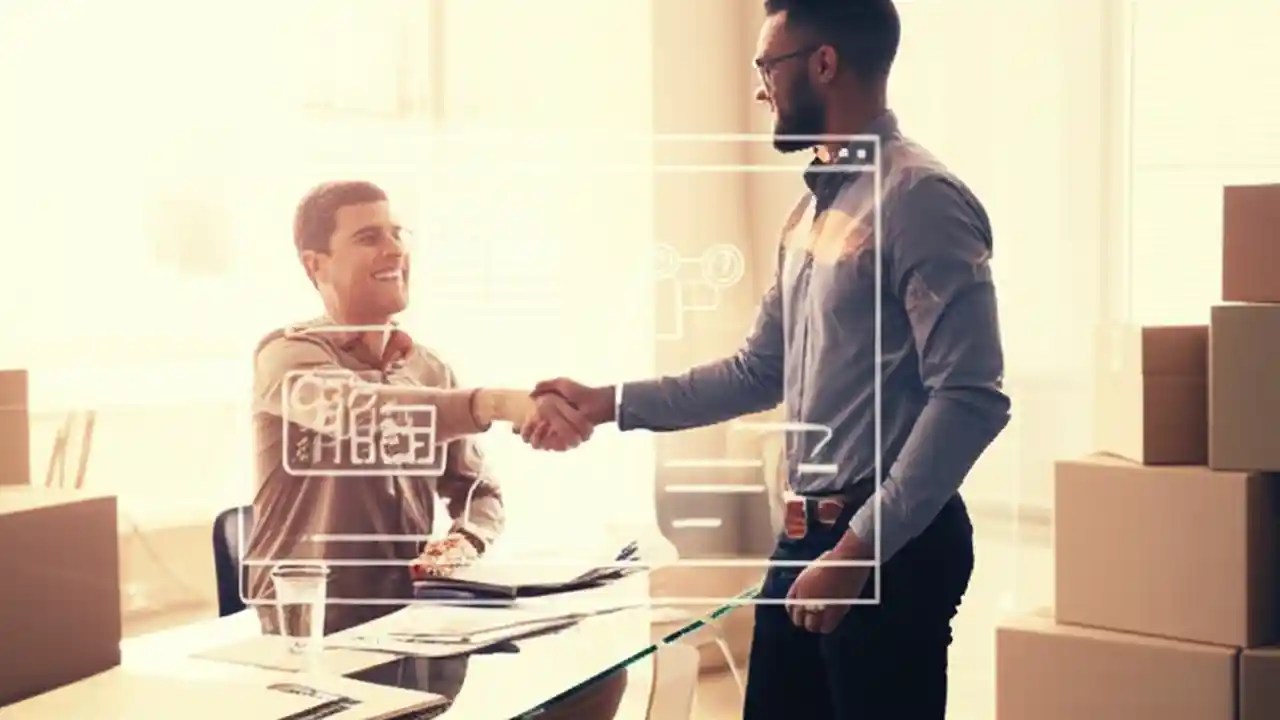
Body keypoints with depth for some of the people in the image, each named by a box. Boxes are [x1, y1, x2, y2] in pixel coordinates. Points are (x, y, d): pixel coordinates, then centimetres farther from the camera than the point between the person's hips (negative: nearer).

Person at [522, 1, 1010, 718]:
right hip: (807, 535, 9)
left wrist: (860, 546, -22)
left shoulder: (917, 196, -14)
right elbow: (761, 372, 21)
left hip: (891, 546, -9)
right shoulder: (814, 207, 15)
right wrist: (609, 403, 17)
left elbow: (971, 399, -21)